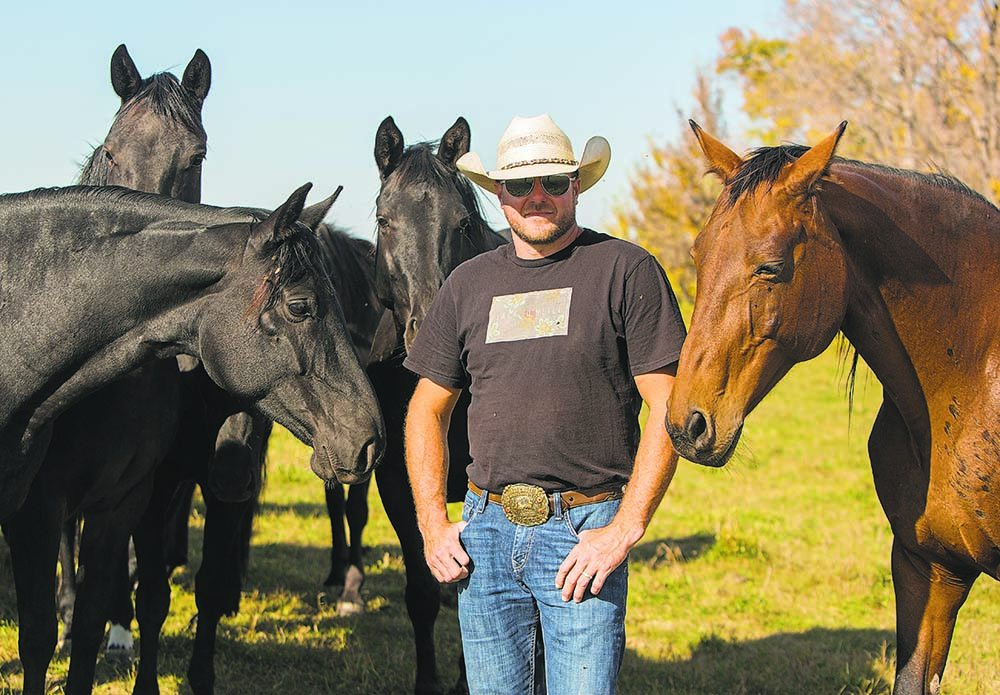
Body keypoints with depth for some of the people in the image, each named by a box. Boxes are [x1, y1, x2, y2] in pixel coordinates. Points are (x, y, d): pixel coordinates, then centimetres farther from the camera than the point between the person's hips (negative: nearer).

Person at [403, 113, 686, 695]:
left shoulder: (627, 271, -2)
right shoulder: (468, 285, 11)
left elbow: (668, 408, -7)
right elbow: (428, 410, 17)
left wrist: (625, 530, -14)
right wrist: (433, 525, 5)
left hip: (585, 533, -4)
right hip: (487, 527, 4)